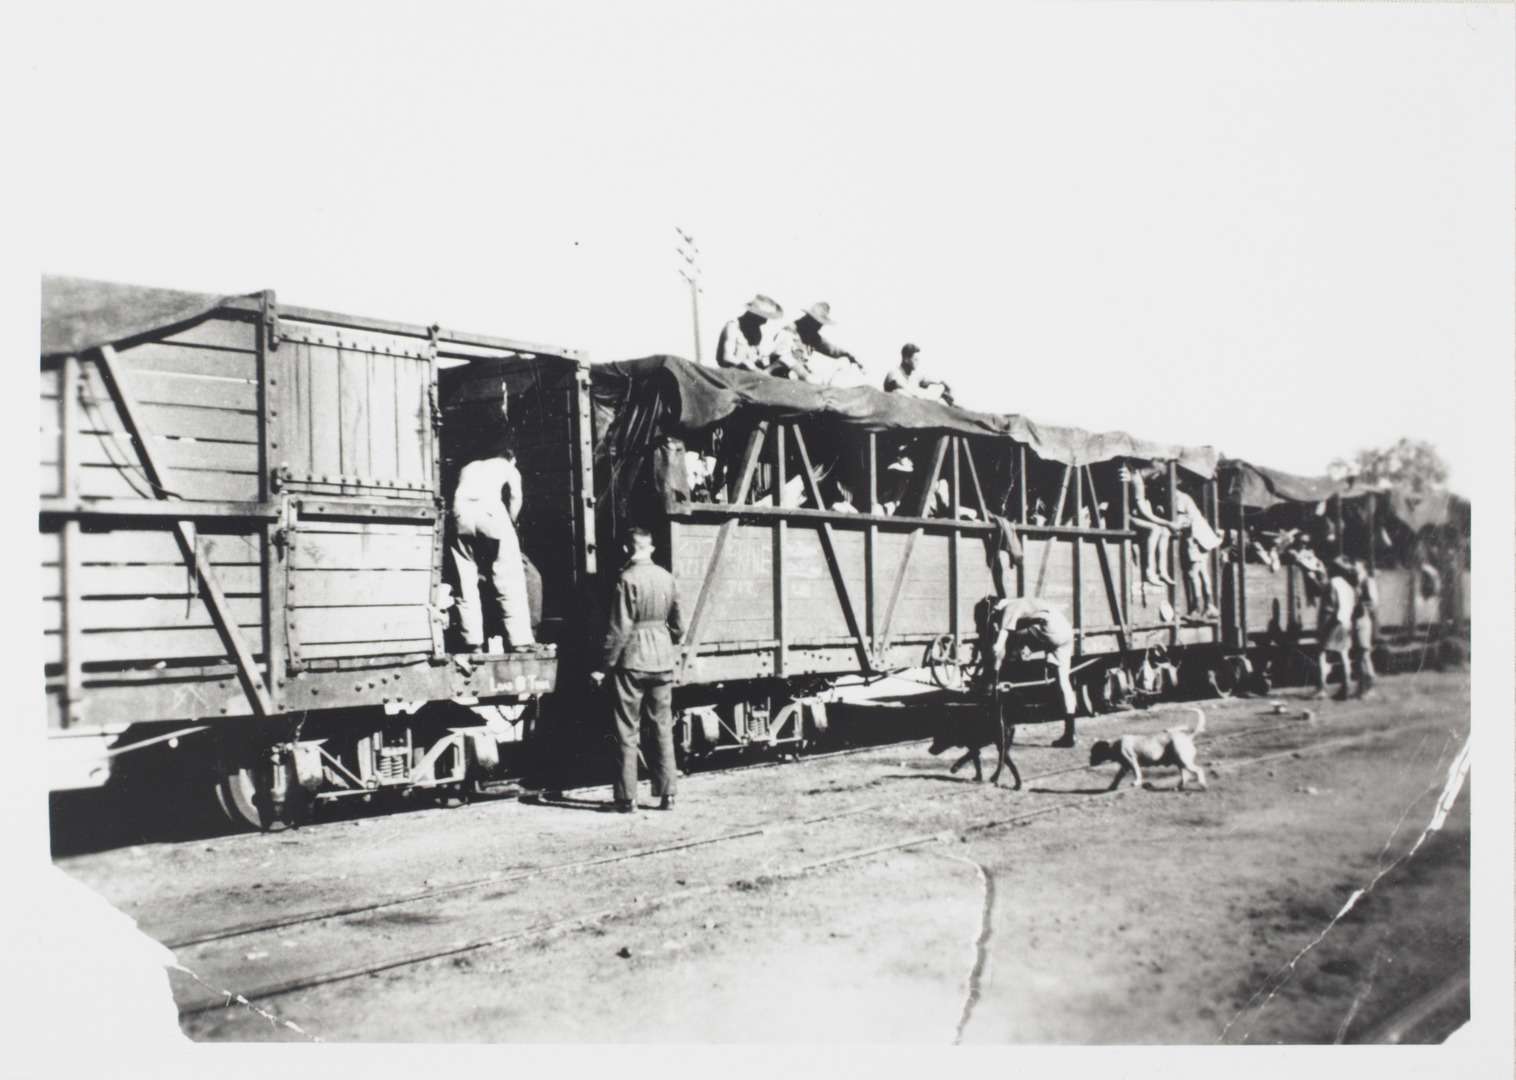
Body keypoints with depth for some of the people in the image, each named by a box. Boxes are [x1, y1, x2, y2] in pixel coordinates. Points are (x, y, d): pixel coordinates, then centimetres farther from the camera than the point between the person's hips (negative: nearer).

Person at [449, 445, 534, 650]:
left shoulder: (468, 468, 37)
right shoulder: (508, 468, 27)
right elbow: (515, 497, 10)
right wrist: (510, 525, 21)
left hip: (461, 513, 3)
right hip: (489, 510, -3)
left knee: (466, 582, 6)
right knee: (509, 581, 2)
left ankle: (473, 644, 1)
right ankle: (520, 641, -3)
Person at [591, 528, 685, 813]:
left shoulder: (628, 579, -13)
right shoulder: (667, 578, 3)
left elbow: (620, 629, -14)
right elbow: (677, 626, 11)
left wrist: (604, 666, -8)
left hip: (632, 661, -5)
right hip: (663, 660, 5)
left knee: (627, 731, 3)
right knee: (663, 728, 11)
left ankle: (627, 798, 6)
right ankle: (667, 794, 13)